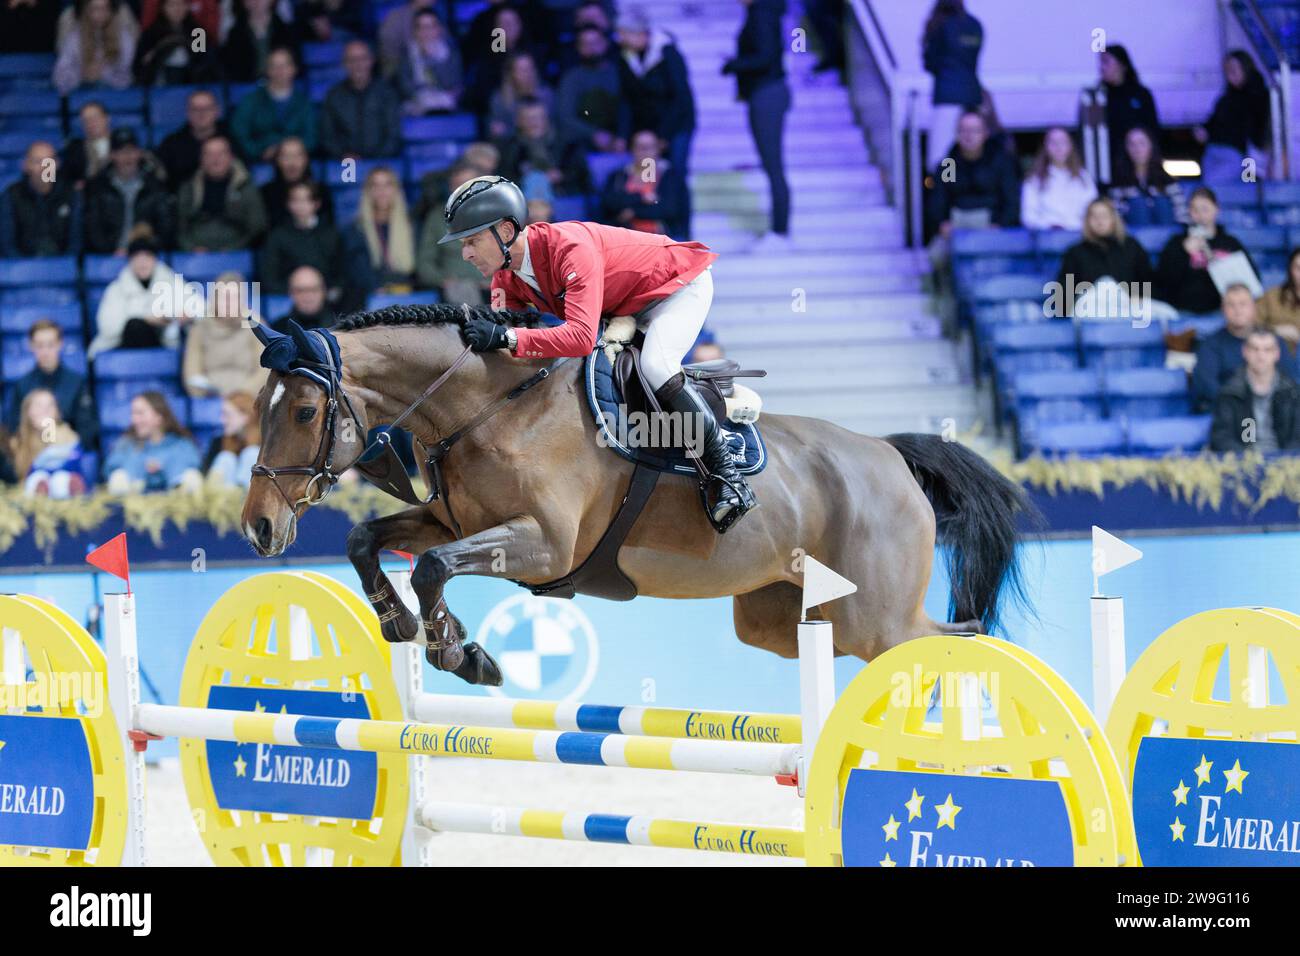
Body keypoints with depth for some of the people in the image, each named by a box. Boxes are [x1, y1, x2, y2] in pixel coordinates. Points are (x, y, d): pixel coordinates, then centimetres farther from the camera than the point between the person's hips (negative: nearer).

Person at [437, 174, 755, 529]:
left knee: (655, 368, -31)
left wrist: (505, 337, -56)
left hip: (680, 284, -9)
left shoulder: (571, 247, -39)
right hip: (624, 306, 9)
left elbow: (582, 337, -50)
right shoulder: (506, 279, -12)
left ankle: (725, 469, -19)